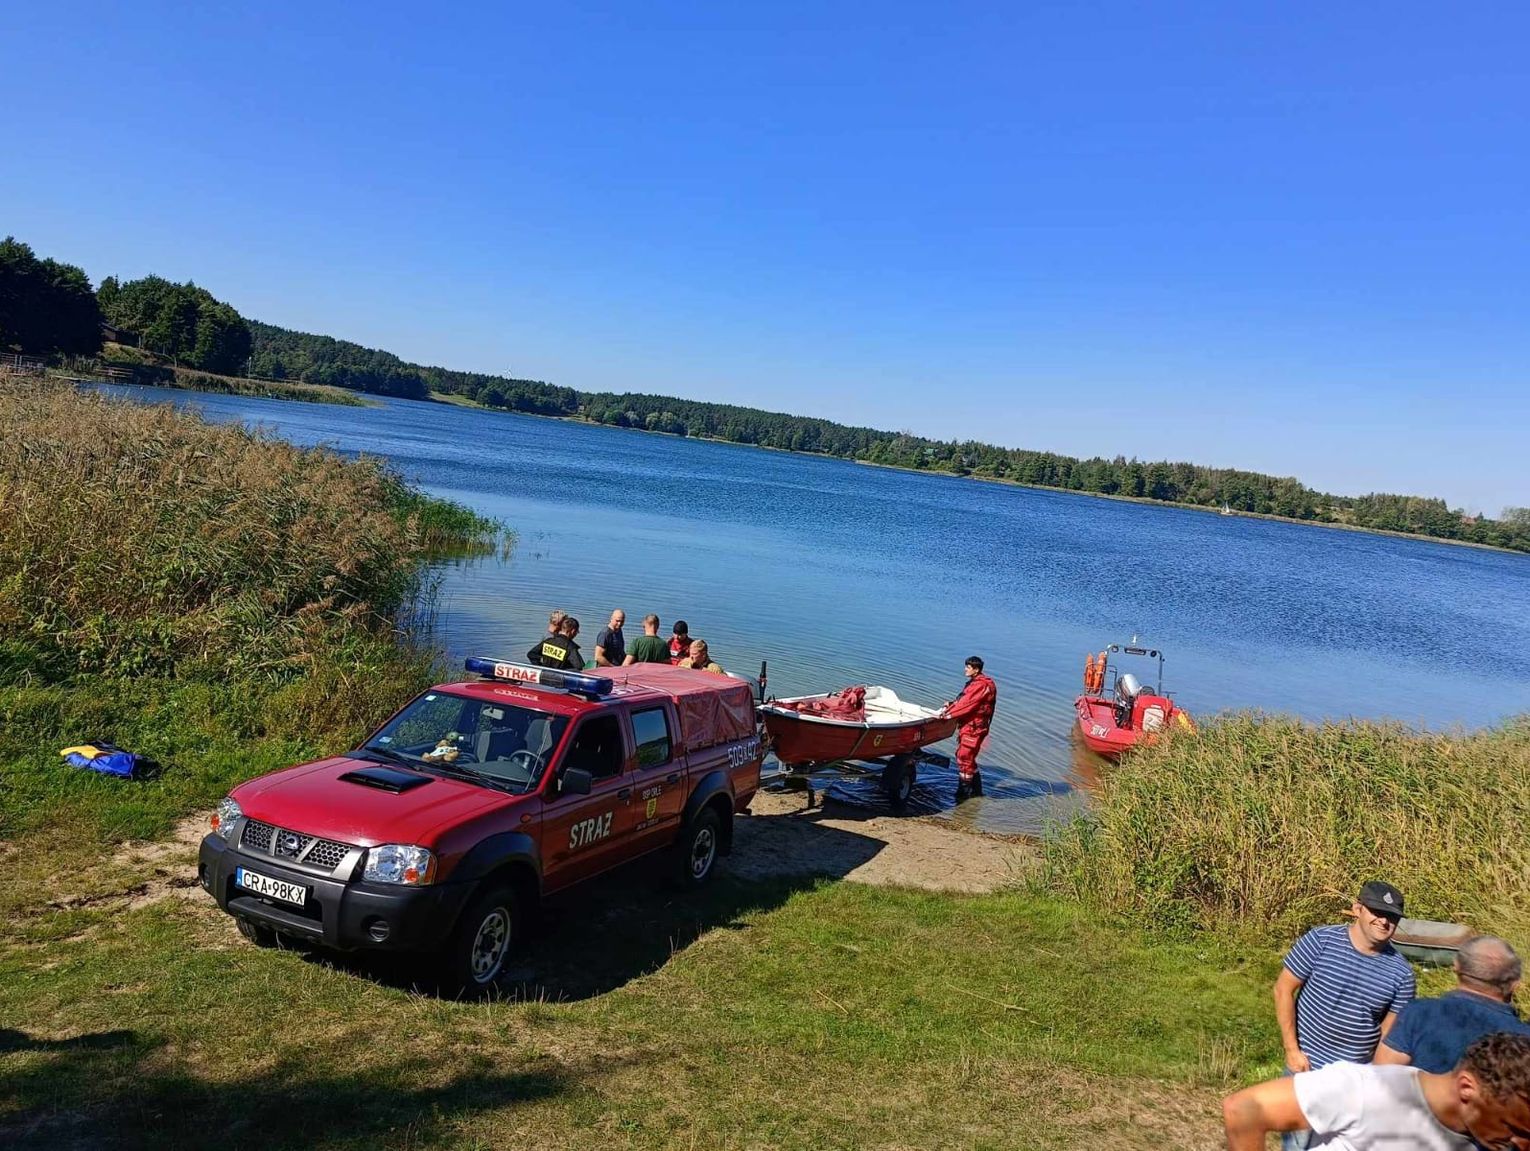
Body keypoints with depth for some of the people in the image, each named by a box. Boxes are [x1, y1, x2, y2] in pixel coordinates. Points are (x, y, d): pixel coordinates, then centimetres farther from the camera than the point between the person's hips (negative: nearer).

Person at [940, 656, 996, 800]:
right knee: (963, 756, 16)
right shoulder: (973, 683, 15)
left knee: (965, 757, -5)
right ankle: (976, 789, 26)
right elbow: (961, 700, 15)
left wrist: (947, 714, -22)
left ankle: (963, 792, 3)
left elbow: (967, 704, -23)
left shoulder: (981, 685, -18)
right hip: (967, 725, 10)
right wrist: (949, 707, -1)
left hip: (974, 727, -10)